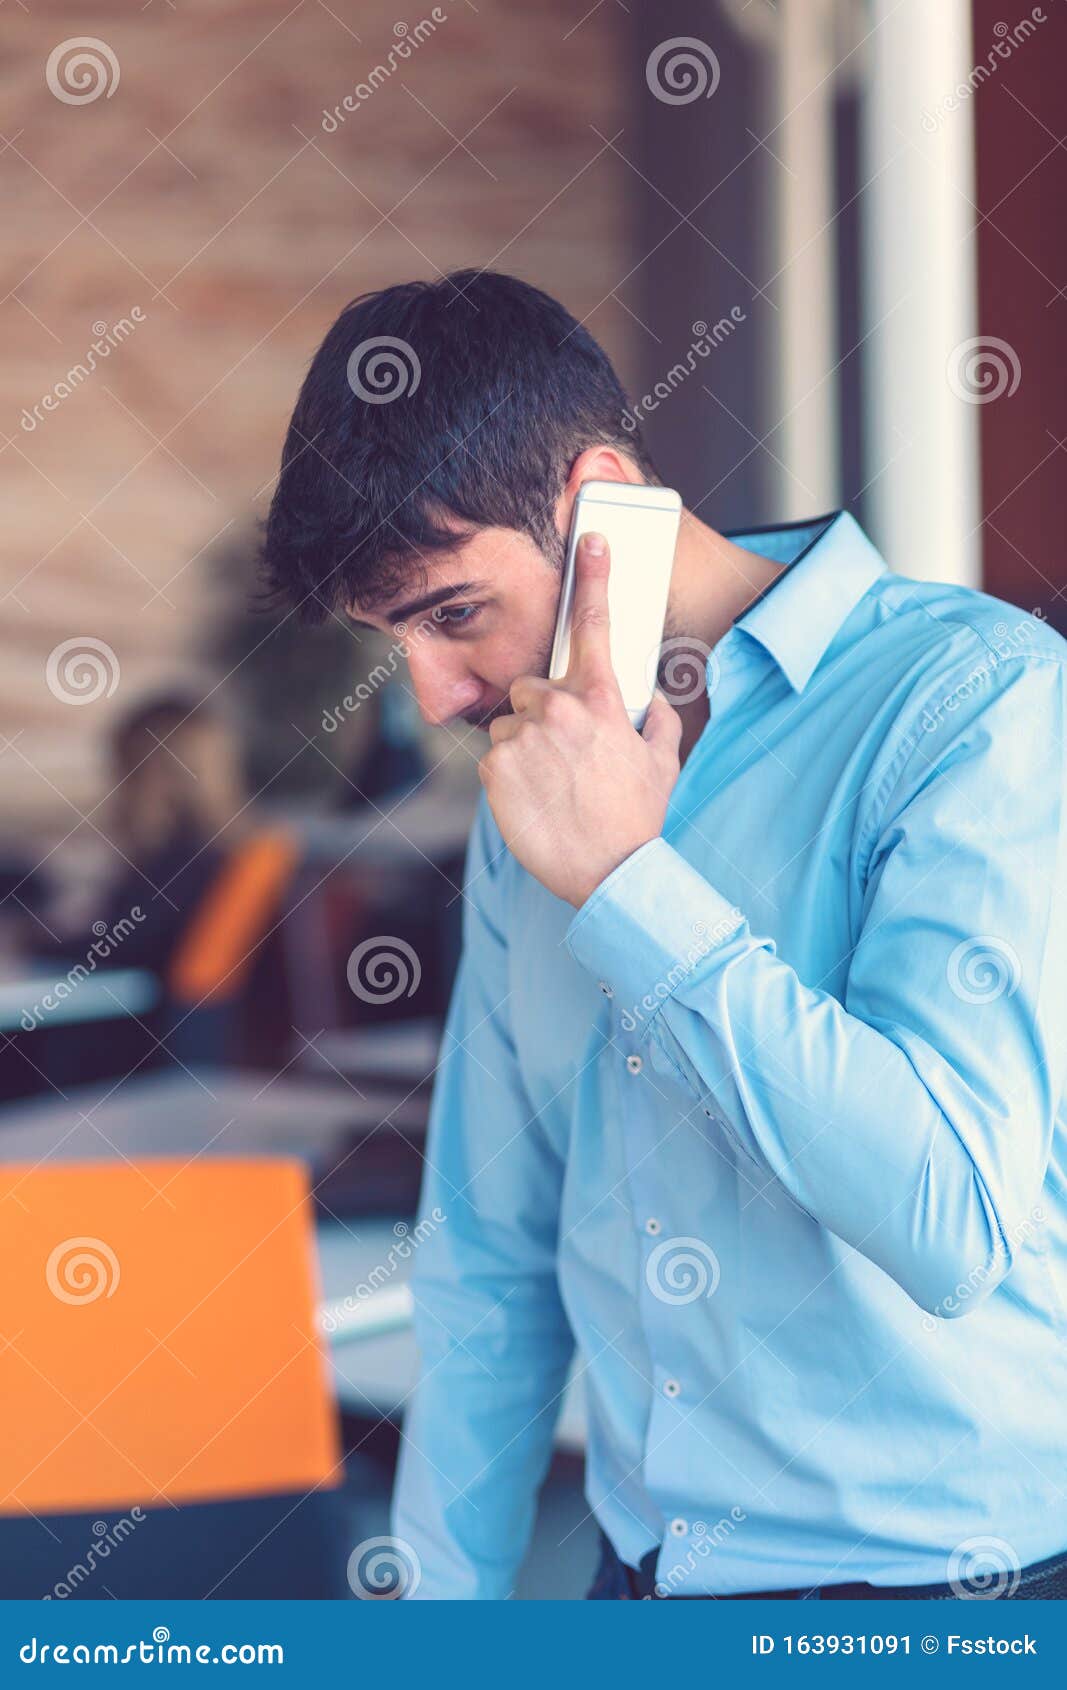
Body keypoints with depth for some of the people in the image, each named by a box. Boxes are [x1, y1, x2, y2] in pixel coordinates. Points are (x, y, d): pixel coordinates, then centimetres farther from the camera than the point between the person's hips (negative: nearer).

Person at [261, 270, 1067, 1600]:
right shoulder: (527, 790, 5)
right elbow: (489, 1257, 11)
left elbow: (953, 1221, -27)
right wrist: (441, 1593, 10)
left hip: (946, 1581, -6)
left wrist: (620, 880, -23)